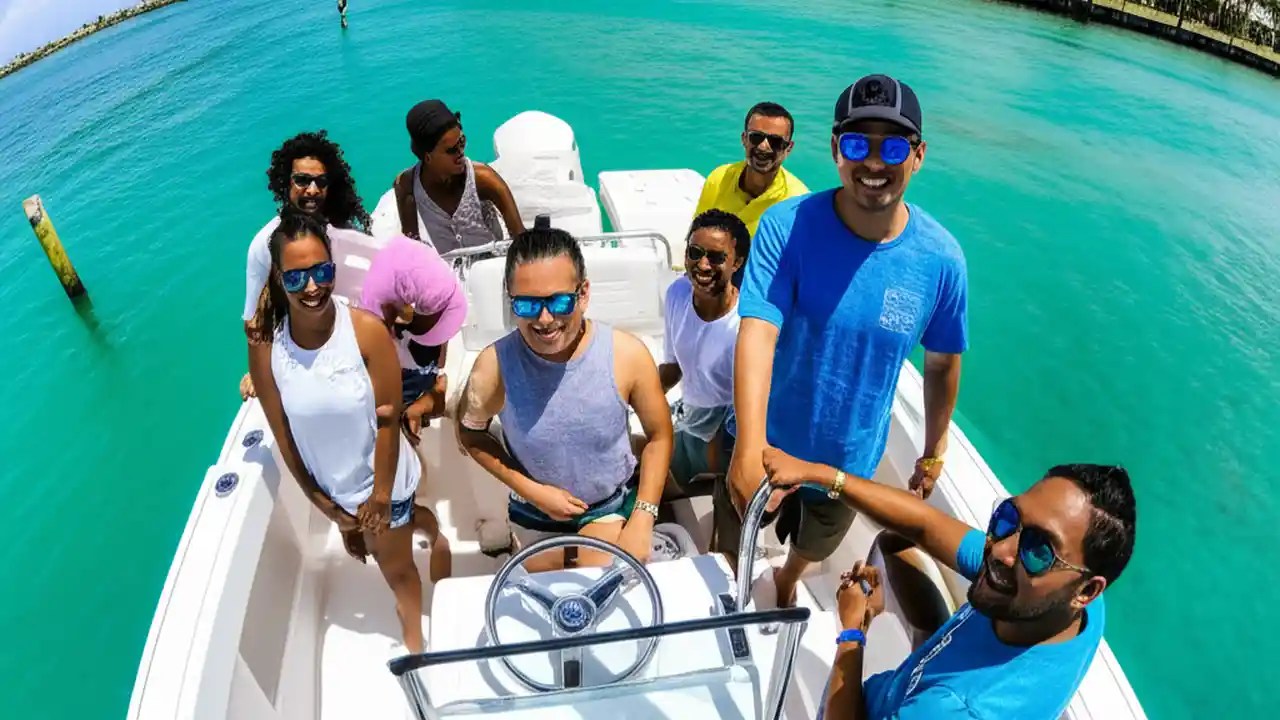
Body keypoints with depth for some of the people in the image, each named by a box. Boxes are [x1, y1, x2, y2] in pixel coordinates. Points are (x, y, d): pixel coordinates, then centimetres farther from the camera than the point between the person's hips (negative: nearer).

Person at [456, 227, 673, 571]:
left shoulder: (627, 354, -26)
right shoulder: (495, 366, -26)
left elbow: (659, 436, -11)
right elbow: (470, 433, -6)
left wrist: (642, 520, -16)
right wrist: (532, 491, -14)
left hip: (613, 504, -2)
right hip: (534, 513, 2)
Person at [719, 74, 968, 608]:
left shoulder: (940, 258, -15)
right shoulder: (786, 226, -23)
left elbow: (942, 363, 0)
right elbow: (757, 334, -34)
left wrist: (933, 453, 11)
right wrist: (750, 449, -48)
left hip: (850, 460, 2)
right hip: (762, 444, -2)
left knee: (812, 549, 30)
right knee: (733, 551, 23)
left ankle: (785, 584, 67)